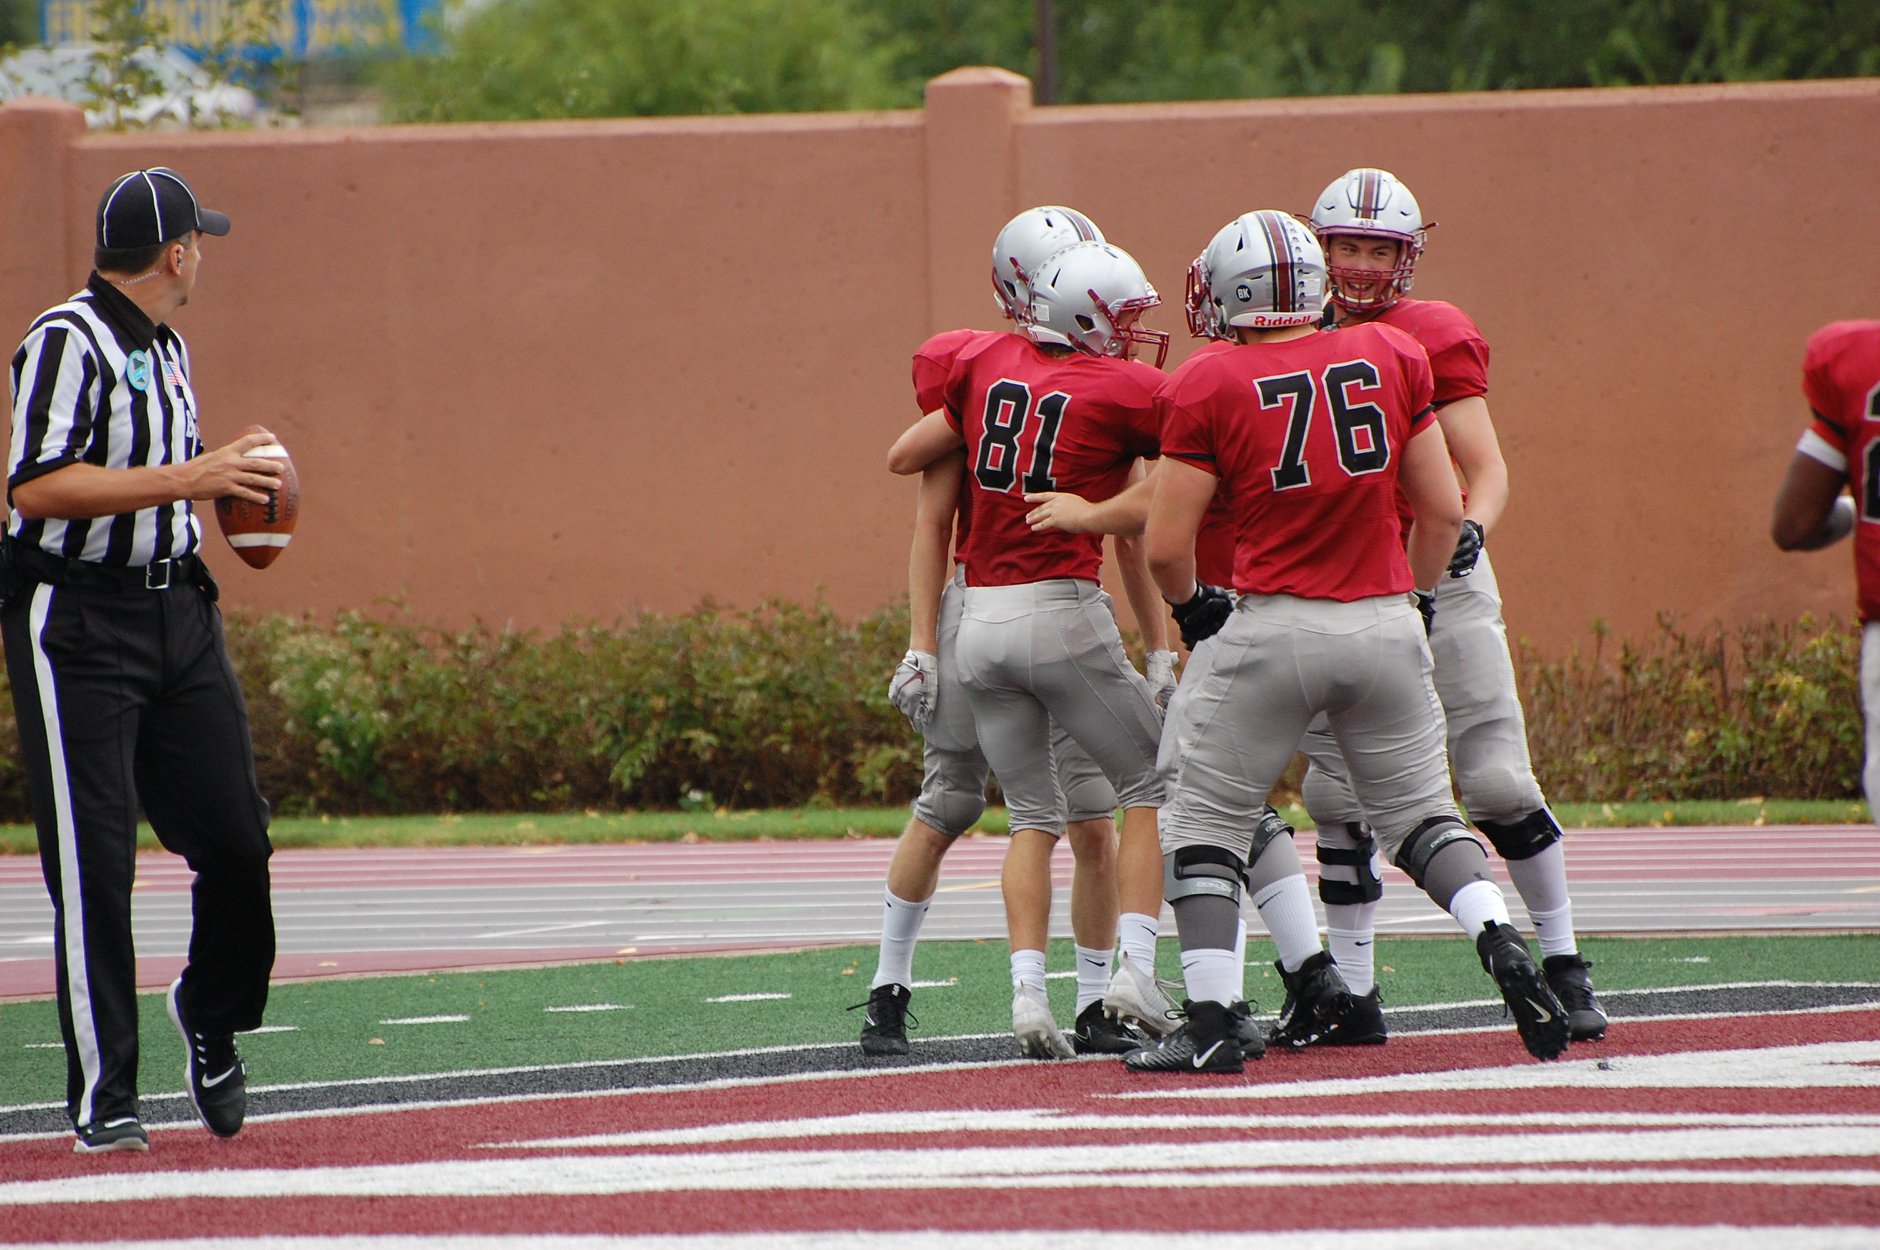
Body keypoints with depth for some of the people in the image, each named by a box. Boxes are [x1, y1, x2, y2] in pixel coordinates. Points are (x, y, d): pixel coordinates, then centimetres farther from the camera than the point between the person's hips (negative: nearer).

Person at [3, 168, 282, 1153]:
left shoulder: (166, 349, 17)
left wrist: (227, 473, 9)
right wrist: (185, 479, -24)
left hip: (178, 613, 8)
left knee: (237, 839, 1)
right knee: (93, 860, -7)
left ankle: (212, 1016, 25)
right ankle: (102, 1095, -2)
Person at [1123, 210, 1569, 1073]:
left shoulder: (1211, 388, -6)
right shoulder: (1391, 361, 4)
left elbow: (1165, 547, -5)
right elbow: (1443, 511, 7)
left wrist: (1190, 602, 16)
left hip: (1275, 626, -3)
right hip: (1385, 626, 3)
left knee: (1206, 819, 10)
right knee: (1421, 813, 16)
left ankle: (1210, 1025, 3)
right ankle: (1503, 945, -8)